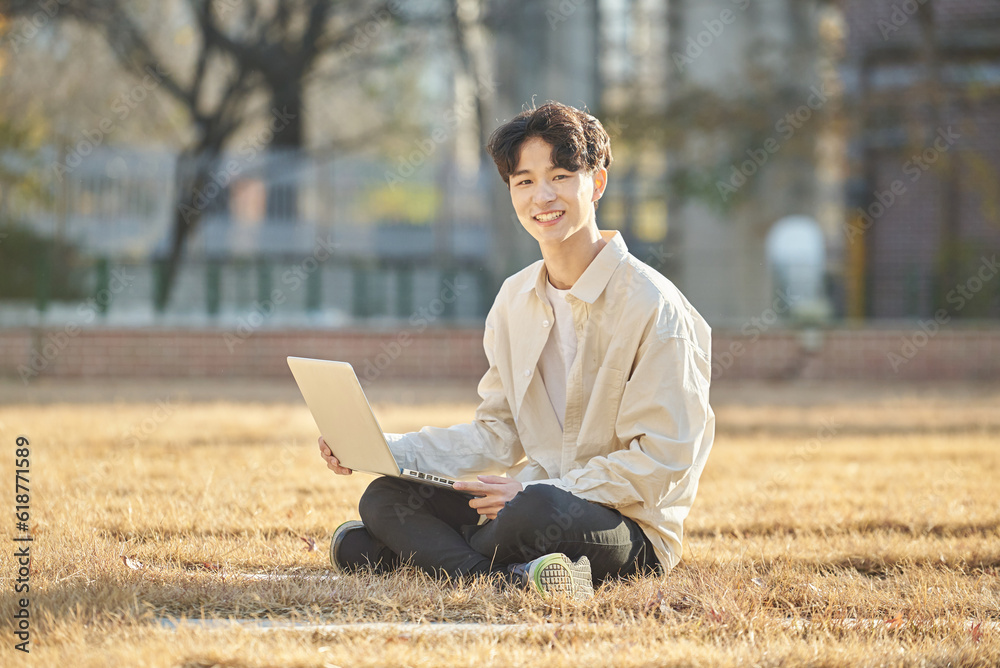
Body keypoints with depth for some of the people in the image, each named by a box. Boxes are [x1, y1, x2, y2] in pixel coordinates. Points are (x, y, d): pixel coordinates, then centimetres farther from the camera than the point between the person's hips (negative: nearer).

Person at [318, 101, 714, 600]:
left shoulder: (652, 306, -12)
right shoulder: (516, 299, 11)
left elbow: (662, 461, -15)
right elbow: (496, 437, 13)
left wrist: (534, 492, -20)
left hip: (630, 527, -8)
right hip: (538, 497, 8)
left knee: (540, 510, -40)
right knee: (383, 498, -9)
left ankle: (432, 557, -15)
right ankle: (514, 575, -29)